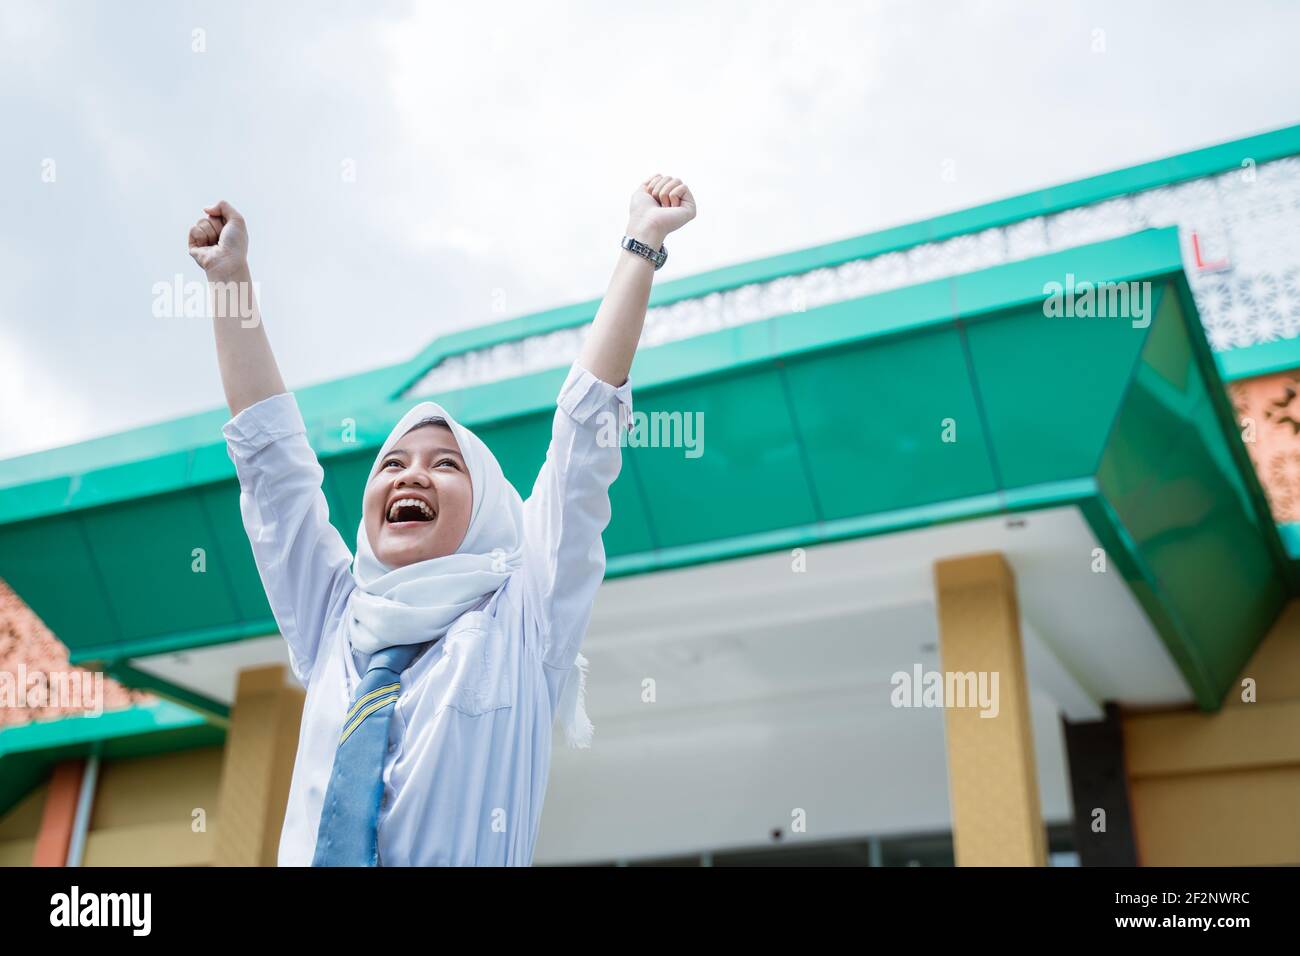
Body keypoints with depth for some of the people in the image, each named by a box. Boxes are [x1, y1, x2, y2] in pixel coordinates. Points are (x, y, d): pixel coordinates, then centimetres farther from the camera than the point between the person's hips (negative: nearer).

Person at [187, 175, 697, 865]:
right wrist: (230, 276, 15)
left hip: (469, 855, -3)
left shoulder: (520, 617, 4)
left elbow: (587, 427, 3)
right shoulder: (332, 621, 12)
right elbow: (270, 452, 14)